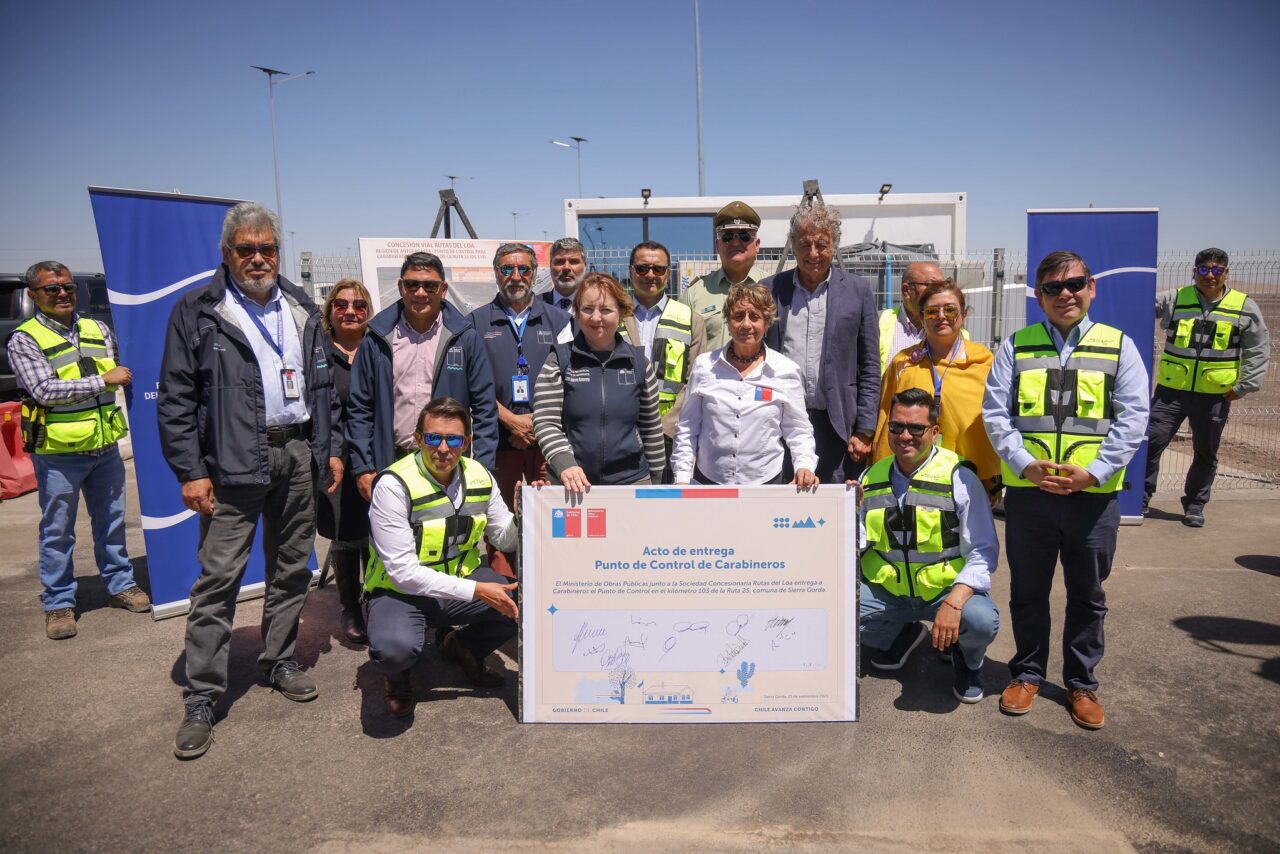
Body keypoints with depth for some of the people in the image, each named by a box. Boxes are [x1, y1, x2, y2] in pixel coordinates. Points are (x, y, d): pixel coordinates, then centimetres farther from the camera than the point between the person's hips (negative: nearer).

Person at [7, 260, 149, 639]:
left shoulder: (98, 331, 10)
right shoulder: (24, 340, -6)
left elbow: (123, 372, 26)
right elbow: (45, 390, -17)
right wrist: (103, 381, -16)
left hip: (105, 448, 5)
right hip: (58, 454, -5)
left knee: (112, 522, 15)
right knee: (57, 533, 5)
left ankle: (120, 584, 29)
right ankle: (58, 604, 16)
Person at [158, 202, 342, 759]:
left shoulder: (302, 309, 13)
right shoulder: (197, 312, -2)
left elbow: (323, 385, 16)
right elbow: (176, 399, -4)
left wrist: (332, 447, 9)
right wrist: (191, 471, -10)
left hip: (299, 453, 5)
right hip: (233, 461, -4)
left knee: (292, 567, 13)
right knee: (219, 576, -4)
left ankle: (278, 661, 29)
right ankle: (201, 697, 6)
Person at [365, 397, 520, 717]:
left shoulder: (478, 476, -3)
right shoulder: (394, 485, -21)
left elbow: (506, 541, 6)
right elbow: (403, 572, -24)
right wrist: (475, 591, -27)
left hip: (462, 578, 5)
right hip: (402, 590, -5)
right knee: (395, 648, -36)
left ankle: (465, 646, 15)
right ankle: (396, 677, 5)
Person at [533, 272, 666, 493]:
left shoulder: (638, 363, 4)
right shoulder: (559, 361, -2)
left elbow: (651, 427, 9)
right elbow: (545, 423, -8)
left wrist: (657, 481, 9)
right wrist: (565, 464, -24)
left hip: (632, 481, 2)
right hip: (572, 485, -1)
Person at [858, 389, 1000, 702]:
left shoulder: (959, 479, -10)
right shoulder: (870, 478, 3)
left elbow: (983, 552, -13)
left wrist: (953, 603, -27)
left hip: (947, 589, -3)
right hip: (885, 590, 4)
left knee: (982, 620, -34)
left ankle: (968, 664, 9)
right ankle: (898, 635, 17)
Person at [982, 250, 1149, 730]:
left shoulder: (1118, 347, 4)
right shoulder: (1016, 347, 5)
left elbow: (1132, 418, -2)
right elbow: (995, 411, -1)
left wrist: (1093, 472, -14)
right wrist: (1026, 464, -14)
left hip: (1094, 495, 0)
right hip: (1027, 493, 0)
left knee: (1087, 596, 13)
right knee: (1027, 592, 12)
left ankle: (1082, 682, 29)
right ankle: (1028, 673, 30)